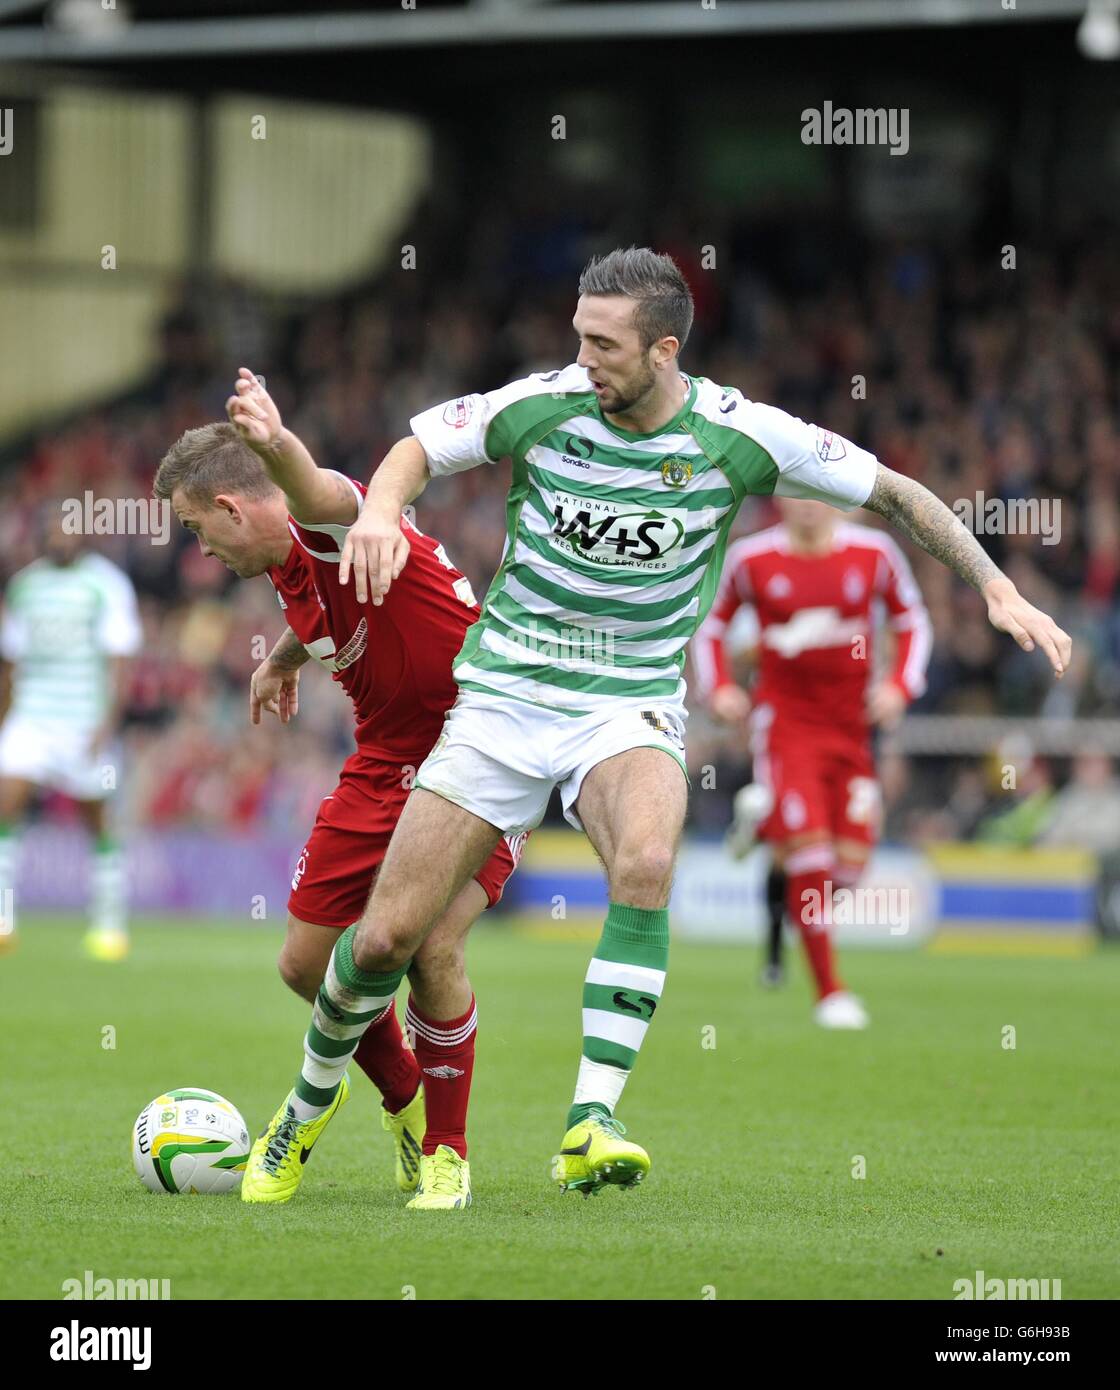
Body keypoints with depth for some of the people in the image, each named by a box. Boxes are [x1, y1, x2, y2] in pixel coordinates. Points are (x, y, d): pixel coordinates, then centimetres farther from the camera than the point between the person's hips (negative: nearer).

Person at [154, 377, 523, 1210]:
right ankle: (403, 1097, 33)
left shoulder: (338, 533, -23)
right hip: (386, 762, 9)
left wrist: (278, 447, -72)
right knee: (307, 964, 6)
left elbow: (322, 497, -50)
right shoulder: (285, 564, 4)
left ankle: (445, 1154, -3)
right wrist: (284, 659, 48)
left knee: (432, 948, -24)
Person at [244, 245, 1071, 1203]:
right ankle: (311, 1100, 26)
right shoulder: (543, 406, -9)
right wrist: (381, 509, -17)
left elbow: (893, 493, 0)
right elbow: (423, 445, 6)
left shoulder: (740, 436, -10)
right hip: (506, 694, 1)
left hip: (632, 707, -1)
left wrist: (999, 590, -7)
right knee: (385, 939, -4)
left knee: (646, 862, -35)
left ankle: (591, 1125, -33)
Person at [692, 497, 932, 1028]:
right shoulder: (751, 559, -3)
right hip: (785, 720, -3)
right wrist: (718, 688, -3)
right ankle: (829, 993, -5)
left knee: (851, 860, -2)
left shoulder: (873, 553, -1)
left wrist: (900, 684, -2)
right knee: (809, 853, -14)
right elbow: (711, 621, 12)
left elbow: (911, 619, 13)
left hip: (850, 724, 3)